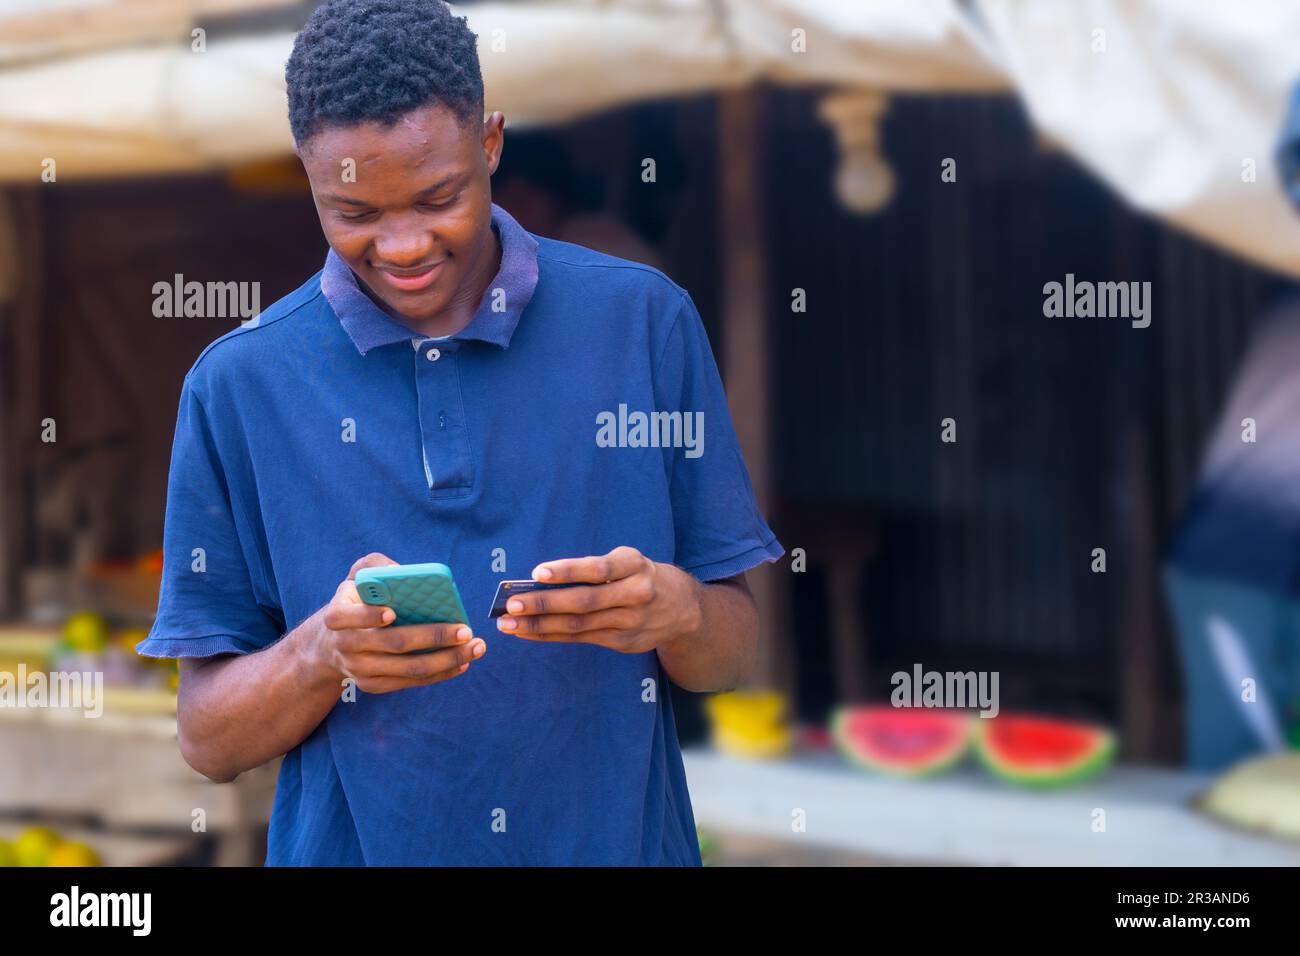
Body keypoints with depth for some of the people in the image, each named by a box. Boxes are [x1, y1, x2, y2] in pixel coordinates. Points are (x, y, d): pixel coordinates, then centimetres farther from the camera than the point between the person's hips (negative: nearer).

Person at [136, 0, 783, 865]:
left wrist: (675, 610, -23)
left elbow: (732, 656, -3)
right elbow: (208, 740, -5)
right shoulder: (238, 386, -7)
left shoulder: (644, 322, -6)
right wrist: (323, 654, -24)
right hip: (353, 844, 0)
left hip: (619, 837, 1)